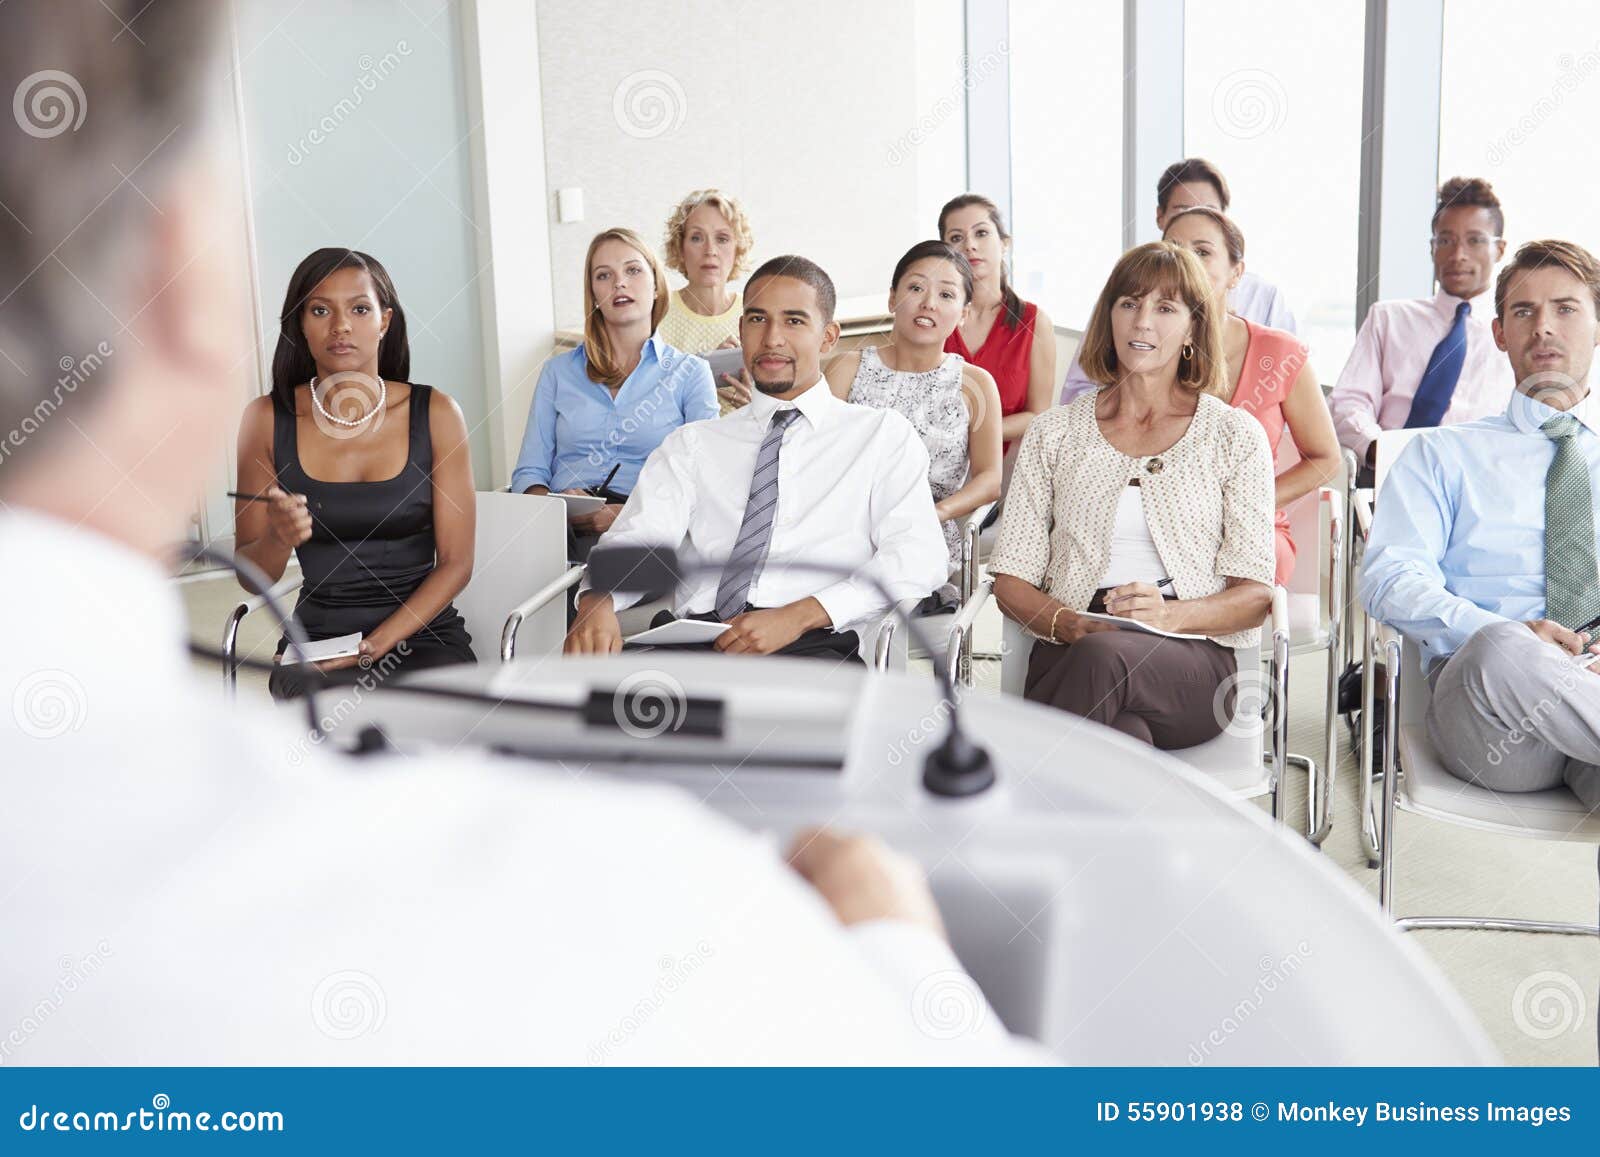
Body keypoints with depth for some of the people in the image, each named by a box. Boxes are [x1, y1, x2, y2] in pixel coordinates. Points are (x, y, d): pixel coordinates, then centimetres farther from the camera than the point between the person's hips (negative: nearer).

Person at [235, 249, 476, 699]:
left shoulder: (435, 413, 0)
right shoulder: (268, 420, 2)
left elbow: (456, 561, -1)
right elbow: (253, 576, 6)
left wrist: (375, 644, -12)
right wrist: (277, 538, -18)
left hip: (421, 633, 0)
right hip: (316, 635, 0)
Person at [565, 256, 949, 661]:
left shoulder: (884, 435, 15)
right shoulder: (692, 444, 23)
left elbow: (918, 558, 1)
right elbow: (638, 536, 7)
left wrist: (799, 615, -13)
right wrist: (597, 601, -18)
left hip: (814, 644, -2)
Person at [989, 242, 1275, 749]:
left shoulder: (1235, 435, 12)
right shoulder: (1054, 433, 17)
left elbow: (1255, 594, 5)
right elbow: (1011, 580, 11)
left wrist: (1171, 614, -16)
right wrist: (1068, 623, -11)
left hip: (1191, 656, 0)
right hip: (1069, 653, 1)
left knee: (1103, 658, -38)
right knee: (1124, 736, -38)